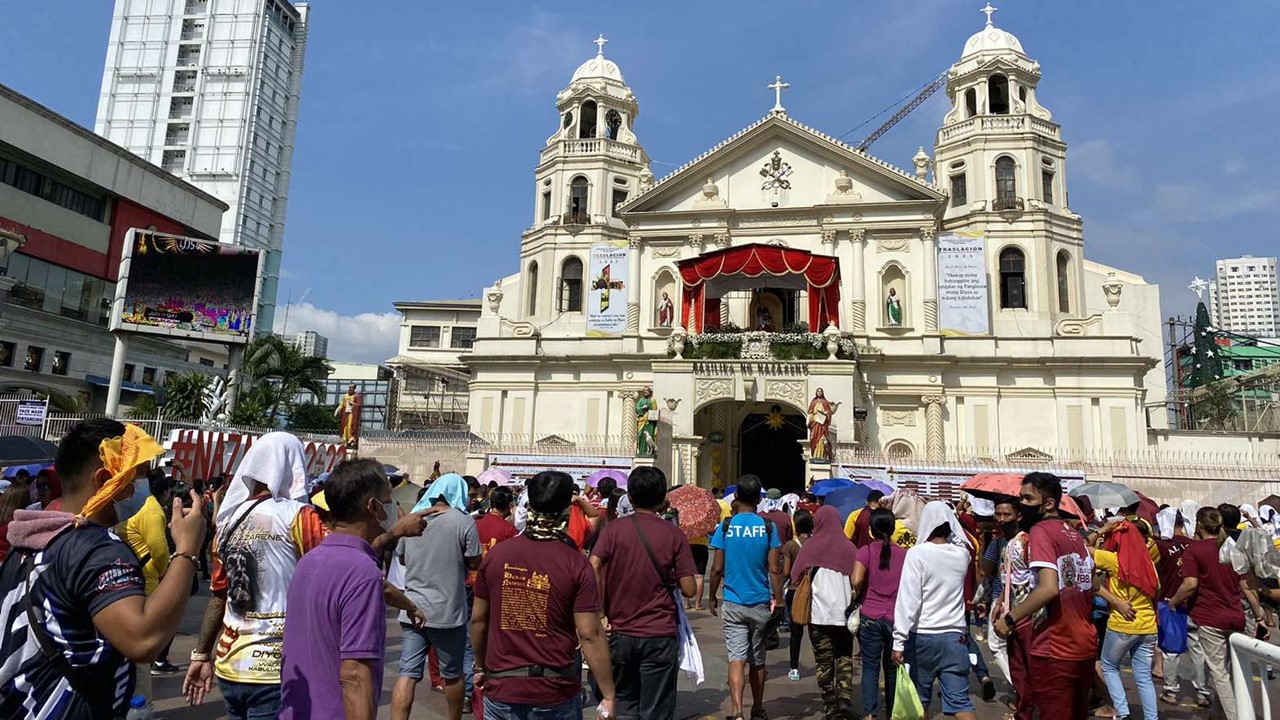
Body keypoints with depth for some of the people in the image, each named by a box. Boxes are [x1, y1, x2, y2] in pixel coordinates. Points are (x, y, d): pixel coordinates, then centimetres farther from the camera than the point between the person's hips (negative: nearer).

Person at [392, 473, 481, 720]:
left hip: (413, 609, 3)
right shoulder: (463, 521, -11)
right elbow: (474, 562, -8)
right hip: (448, 612, -3)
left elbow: (402, 558, 16)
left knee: (407, 674, 3)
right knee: (453, 674, 15)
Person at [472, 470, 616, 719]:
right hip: (556, 694, -2)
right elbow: (590, 635, -15)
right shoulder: (576, 564, -14)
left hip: (501, 690, 2)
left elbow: (478, 619, 5)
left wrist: (480, 666, 21)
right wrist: (608, 696, -7)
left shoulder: (496, 555, -4)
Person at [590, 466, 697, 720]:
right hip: (660, 635, -1)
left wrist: (601, 613, -7)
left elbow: (592, 568, -16)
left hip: (620, 633, 2)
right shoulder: (674, 535, -4)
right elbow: (688, 590, -7)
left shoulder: (613, 529, -3)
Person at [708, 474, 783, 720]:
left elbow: (717, 568, -5)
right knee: (757, 660, 17)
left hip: (733, 603, -2)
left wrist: (712, 596, 8)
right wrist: (778, 600, 2)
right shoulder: (768, 527, -5)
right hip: (761, 603, 2)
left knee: (736, 658, -3)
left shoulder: (725, 526, -6)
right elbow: (774, 569, -7)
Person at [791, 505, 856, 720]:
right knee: (844, 658, 15)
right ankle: (845, 699, 1)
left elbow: (796, 578, -3)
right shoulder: (849, 547, -4)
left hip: (818, 613, -1)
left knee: (823, 660, 10)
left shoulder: (811, 547, -5)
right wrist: (853, 601, 13)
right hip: (844, 613, 1)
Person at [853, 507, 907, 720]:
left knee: (870, 667, 4)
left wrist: (858, 594, 3)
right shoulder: (903, 554, 1)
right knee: (892, 667, 15)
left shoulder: (865, 551, -7)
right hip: (896, 618, 3)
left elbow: (856, 581, -17)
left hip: (871, 617, -2)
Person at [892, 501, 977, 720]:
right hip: (955, 636, 3)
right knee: (959, 701, 1)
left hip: (922, 636, -3)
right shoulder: (962, 553, 1)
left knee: (919, 698, 13)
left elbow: (908, 599, -16)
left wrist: (899, 641, -15)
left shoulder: (917, 553, -11)